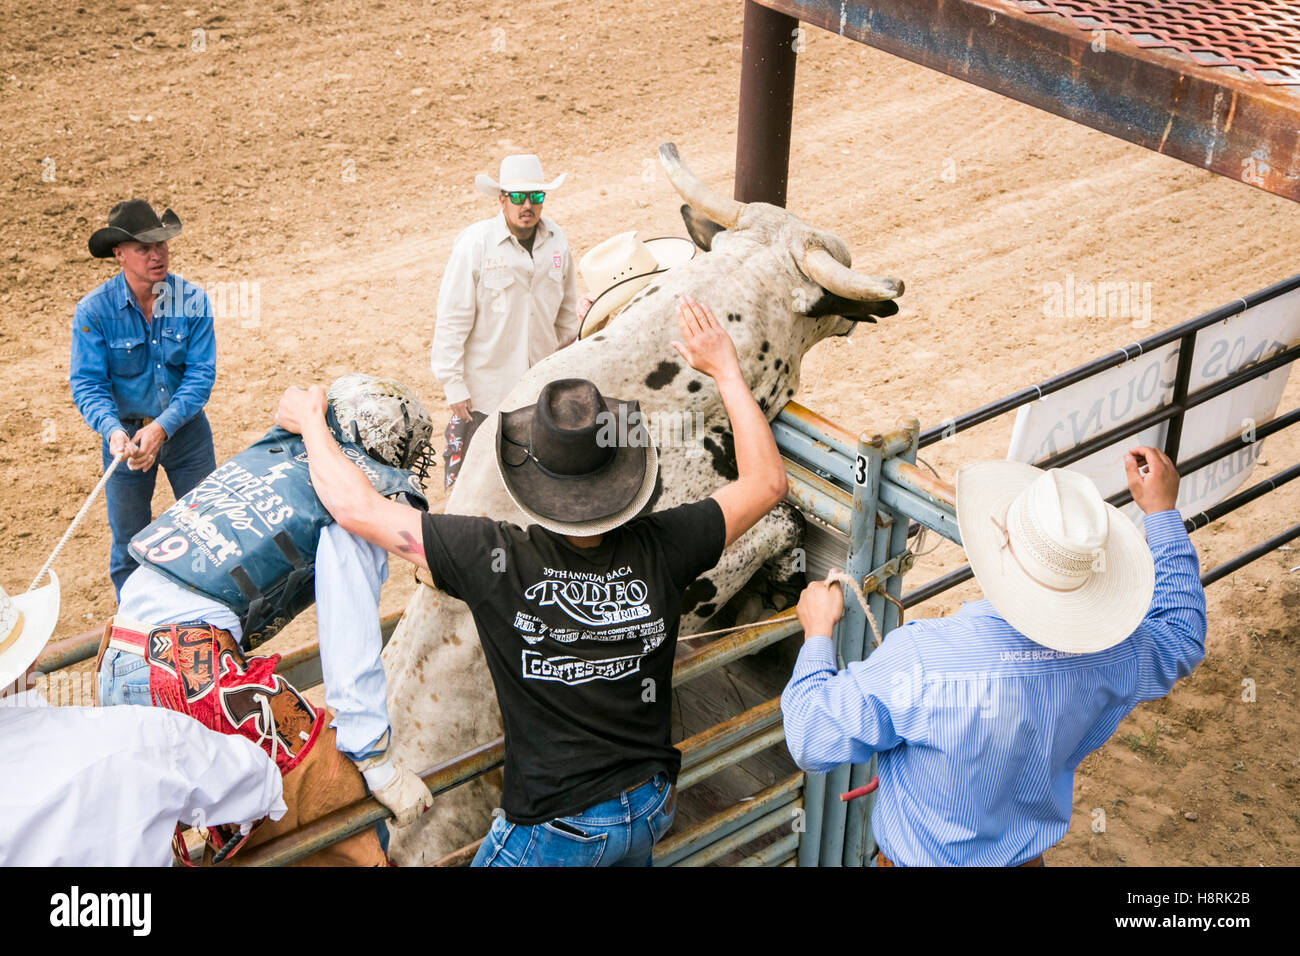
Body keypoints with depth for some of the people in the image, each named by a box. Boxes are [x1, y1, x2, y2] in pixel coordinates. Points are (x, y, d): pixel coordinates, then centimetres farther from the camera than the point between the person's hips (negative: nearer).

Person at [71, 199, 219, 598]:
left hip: (186, 429, 1)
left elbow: (200, 374, -15)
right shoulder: (93, 310, -15)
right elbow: (87, 383, -17)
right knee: (128, 543, 11)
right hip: (126, 433, -1)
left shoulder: (192, 299, -12)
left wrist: (162, 427, -28)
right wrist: (113, 430, -36)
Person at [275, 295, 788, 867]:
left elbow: (355, 507, -18)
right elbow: (767, 481, -3)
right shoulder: (659, 549, -17)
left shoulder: (496, 561, -26)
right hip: (652, 809, 4)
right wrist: (725, 369, 3)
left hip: (554, 829, -4)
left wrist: (310, 421, 0)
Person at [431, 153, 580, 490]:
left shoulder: (556, 241, 0)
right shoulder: (475, 243, -15)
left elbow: (566, 311, 13)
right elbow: (451, 320, -12)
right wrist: (453, 386, -13)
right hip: (484, 390, -4)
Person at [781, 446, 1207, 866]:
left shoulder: (922, 656, -36)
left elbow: (812, 741, -26)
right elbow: (1182, 639, 3)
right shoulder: (1114, 655, -21)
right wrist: (1162, 511, 5)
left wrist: (818, 630, -12)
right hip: (1026, 853, 4)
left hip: (920, 855, -4)